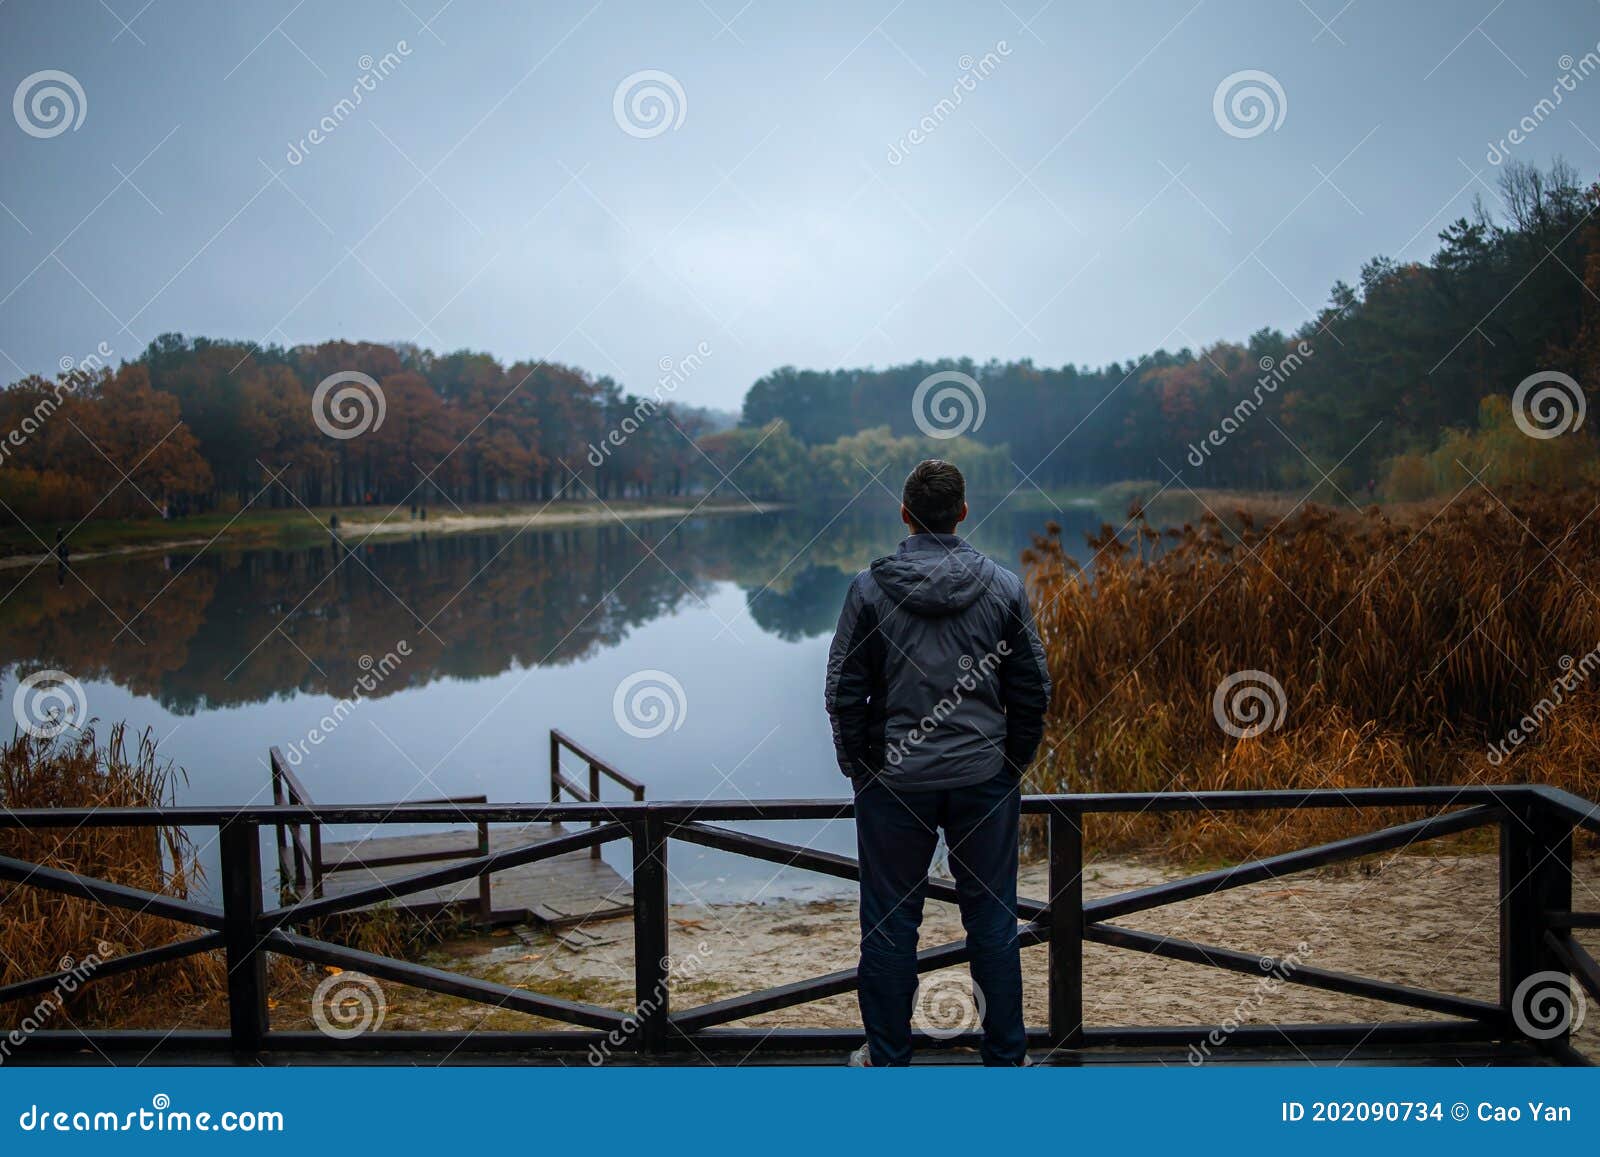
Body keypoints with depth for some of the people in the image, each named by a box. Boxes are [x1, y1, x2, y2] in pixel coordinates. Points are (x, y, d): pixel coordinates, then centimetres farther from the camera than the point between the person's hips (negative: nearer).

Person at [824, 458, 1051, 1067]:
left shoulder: (870, 588, -7)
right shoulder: (1003, 587, -3)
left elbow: (844, 692, -5)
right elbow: (1033, 691, 1)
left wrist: (857, 768, 8)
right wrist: (1013, 764, 13)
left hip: (894, 782, -1)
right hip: (985, 780, 1)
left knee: (889, 923, 10)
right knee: (994, 919, 12)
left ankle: (888, 1059, 20)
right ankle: (1006, 1057, 22)